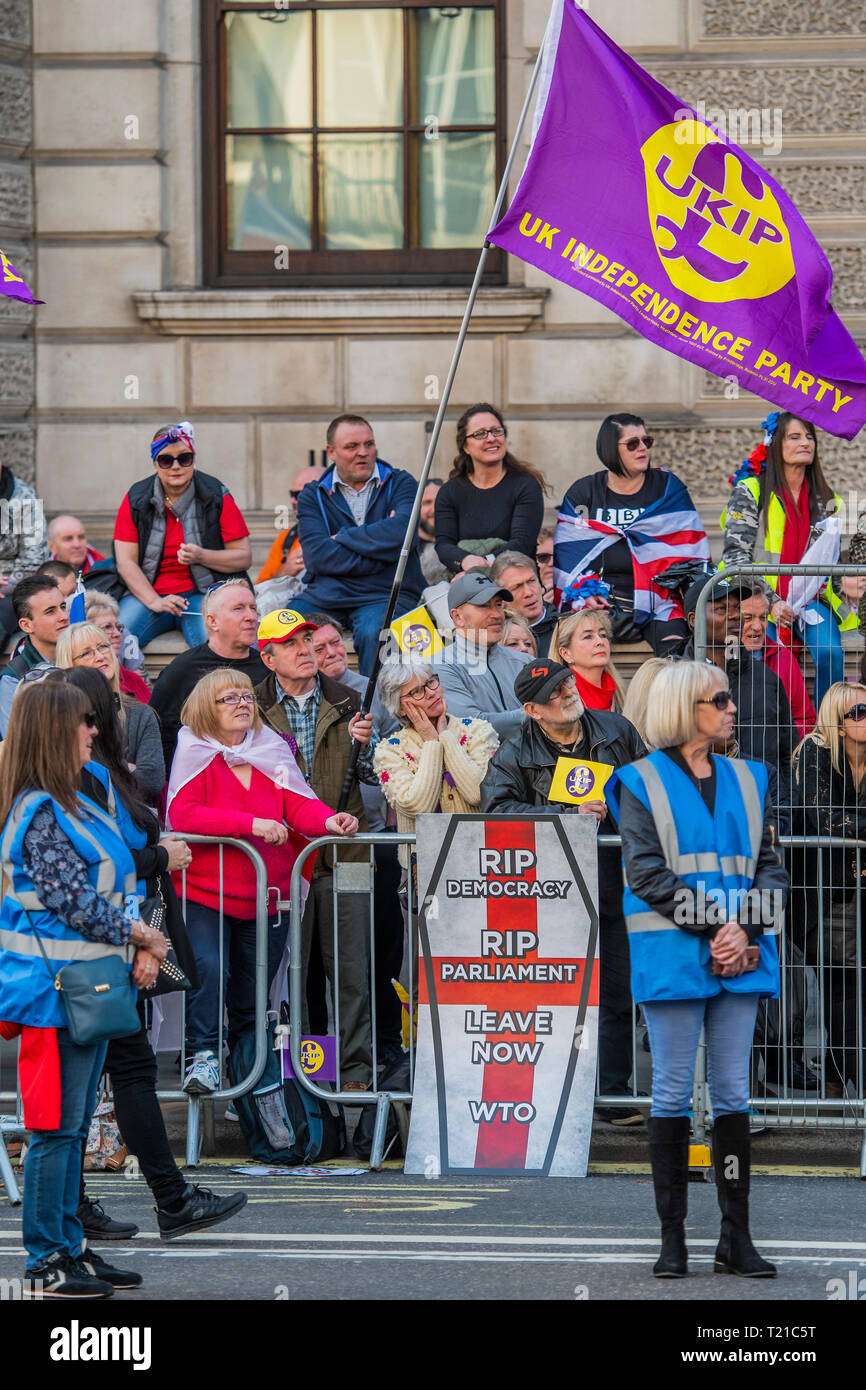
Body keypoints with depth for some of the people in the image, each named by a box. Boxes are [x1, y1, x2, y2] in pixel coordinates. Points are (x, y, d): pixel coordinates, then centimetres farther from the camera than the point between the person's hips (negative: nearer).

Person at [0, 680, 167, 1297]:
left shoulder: (75, 805, 14)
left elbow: (111, 887, 17)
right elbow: (73, 901, -19)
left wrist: (139, 945, 1)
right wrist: (138, 935, -7)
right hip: (57, 987, -10)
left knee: (74, 1127, 14)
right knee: (56, 1127, -5)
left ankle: (70, 1249, 21)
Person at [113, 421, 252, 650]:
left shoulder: (217, 496, 2)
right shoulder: (135, 500, 5)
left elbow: (243, 558, 2)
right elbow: (126, 562, -1)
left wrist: (201, 556, -17)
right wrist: (155, 603, -16)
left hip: (203, 593, -2)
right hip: (147, 593, 2)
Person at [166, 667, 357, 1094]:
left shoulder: (272, 753, 9)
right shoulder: (196, 754, -4)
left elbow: (299, 804, 0)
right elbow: (182, 815, -17)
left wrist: (329, 820, -23)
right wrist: (251, 824, -23)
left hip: (267, 898, 4)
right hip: (206, 894, -4)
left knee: (252, 993, 10)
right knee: (207, 968, -25)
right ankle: (203, 1055, -16)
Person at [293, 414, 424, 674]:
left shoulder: (400, 484, 9)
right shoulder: (313, 496, 11)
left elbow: (403, 531, -13)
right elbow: (318, 556, -5)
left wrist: (342, 538, -5)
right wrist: (383, 554, -9)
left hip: (386, 594, -2)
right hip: (326, 593, 2)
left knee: (372, 632, -34)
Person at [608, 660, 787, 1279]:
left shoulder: (747, 780, 14)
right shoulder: (643, 782, 1)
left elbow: (771, 868, 9)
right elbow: (647, 872, -8)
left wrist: (745, 932, -9)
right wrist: (713, 931, -15)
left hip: (742, 954, 4)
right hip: (673, 956, -4)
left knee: (734, 1091, 4)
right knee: (673, 1092, -1)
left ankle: (737, 1237, 6)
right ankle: (673, 1239, 3)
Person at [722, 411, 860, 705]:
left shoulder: (825, 501, 15)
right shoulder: (750, 491, 1)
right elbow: (736, 557, -6)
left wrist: (844, 584, -5)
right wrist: (771, 603, -18)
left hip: (810, 598, 3)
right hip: (760, 600, -3)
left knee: (830, 653, -27)